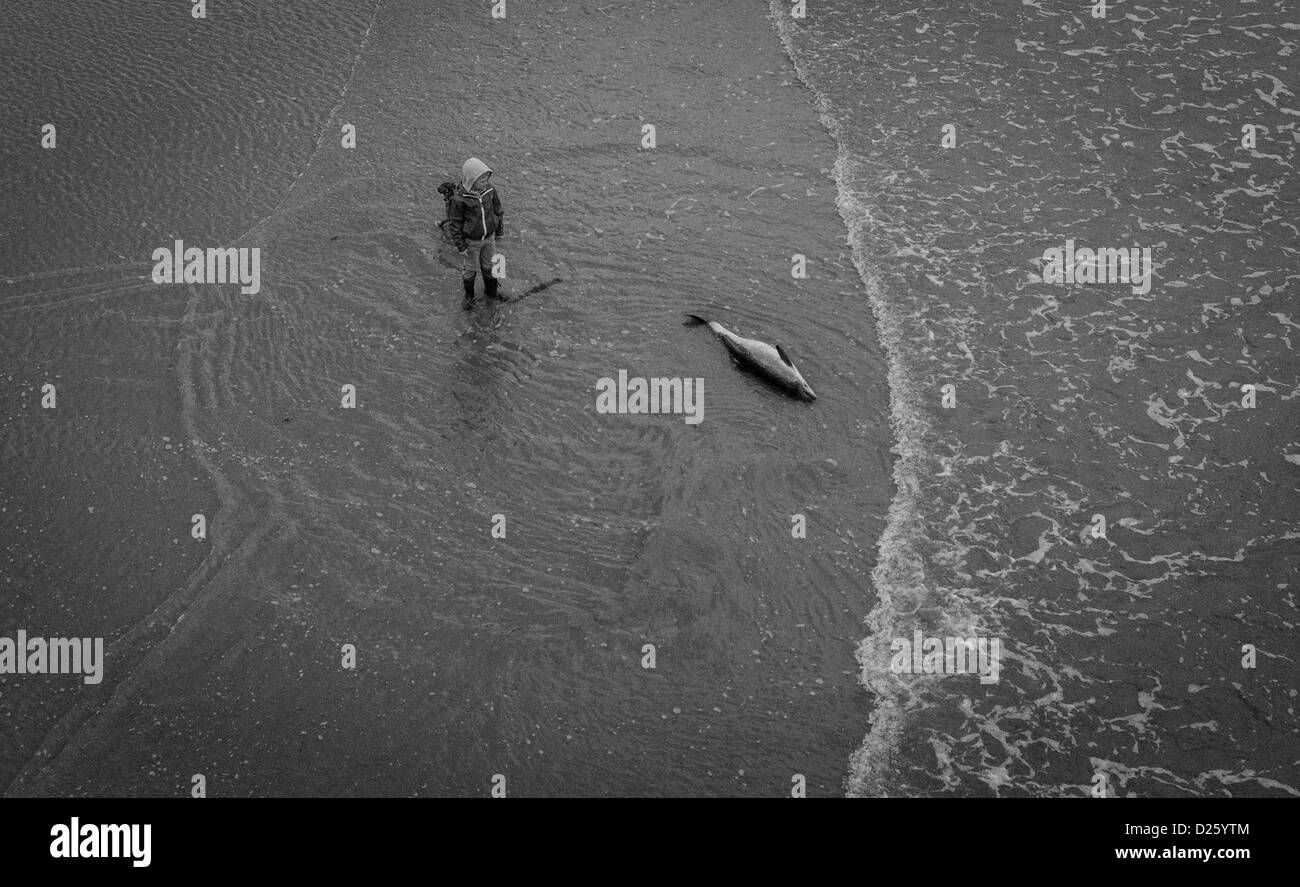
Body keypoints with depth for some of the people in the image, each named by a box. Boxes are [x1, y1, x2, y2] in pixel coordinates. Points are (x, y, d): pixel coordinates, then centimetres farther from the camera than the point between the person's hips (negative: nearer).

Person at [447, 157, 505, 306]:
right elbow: (454, 223, -18)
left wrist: (500, 230, 12)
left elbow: (497, 210, 0)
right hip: (471, 240, -3)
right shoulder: (460, 199, -30)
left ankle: (491, 291, 47)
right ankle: (469, 296, 41)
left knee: (489, 266, 21)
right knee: (471, 269, 16)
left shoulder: (490, 190, -18)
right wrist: (460, 246, -12)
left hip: (489, 238, 3)